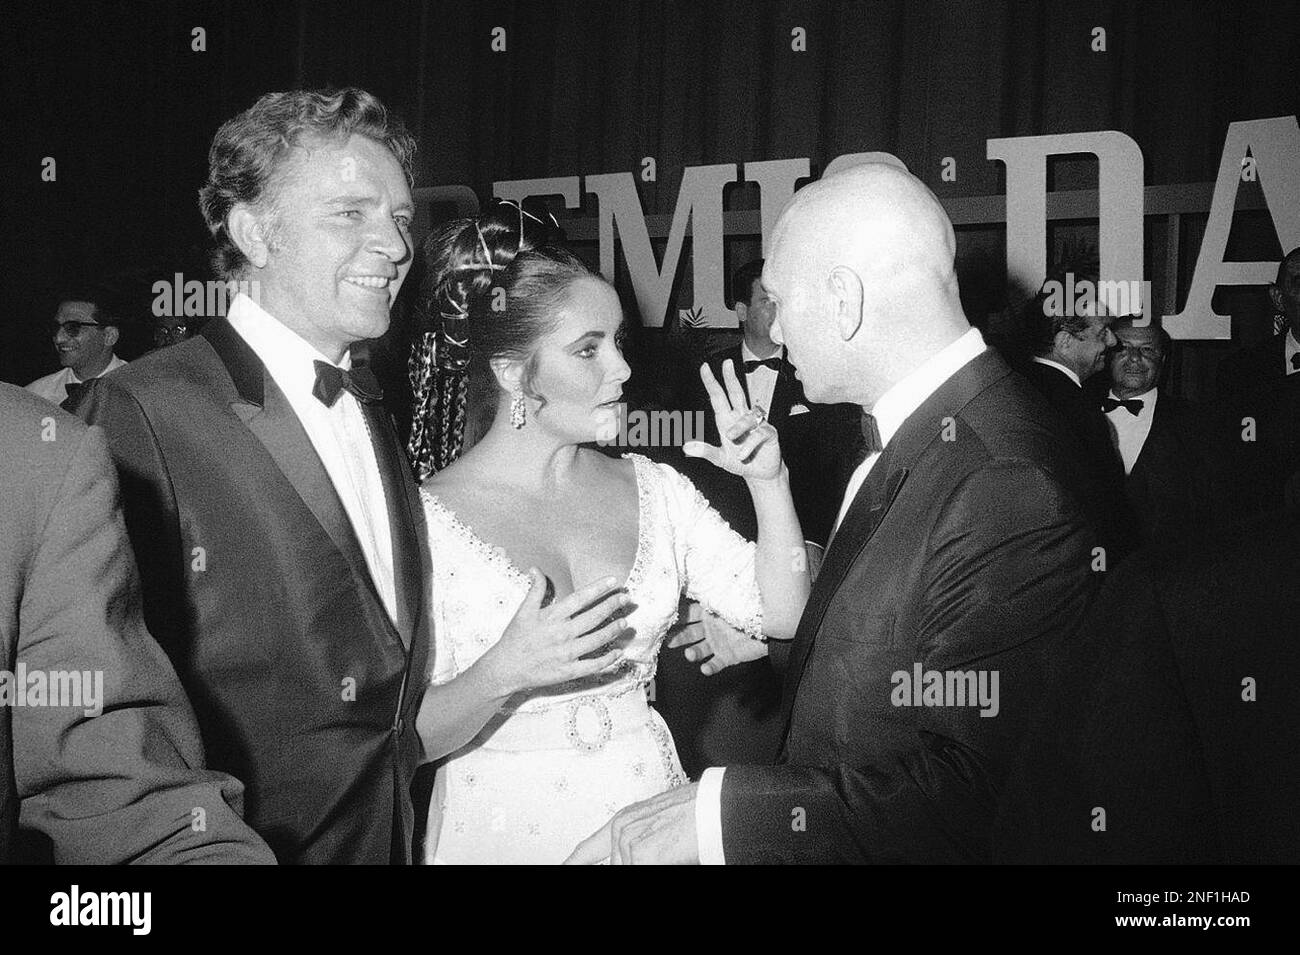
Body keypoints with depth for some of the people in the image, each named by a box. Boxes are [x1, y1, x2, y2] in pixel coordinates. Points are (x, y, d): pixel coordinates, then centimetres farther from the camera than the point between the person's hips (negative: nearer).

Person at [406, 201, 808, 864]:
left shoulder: (654, 491, 1)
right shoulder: (424, 519, -13)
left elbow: (781, 614, -1)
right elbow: (403, 739, -13)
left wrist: (770, 485, -12)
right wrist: (501, 674, -30)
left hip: (648, 816, 4)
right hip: (505, 830, -4)